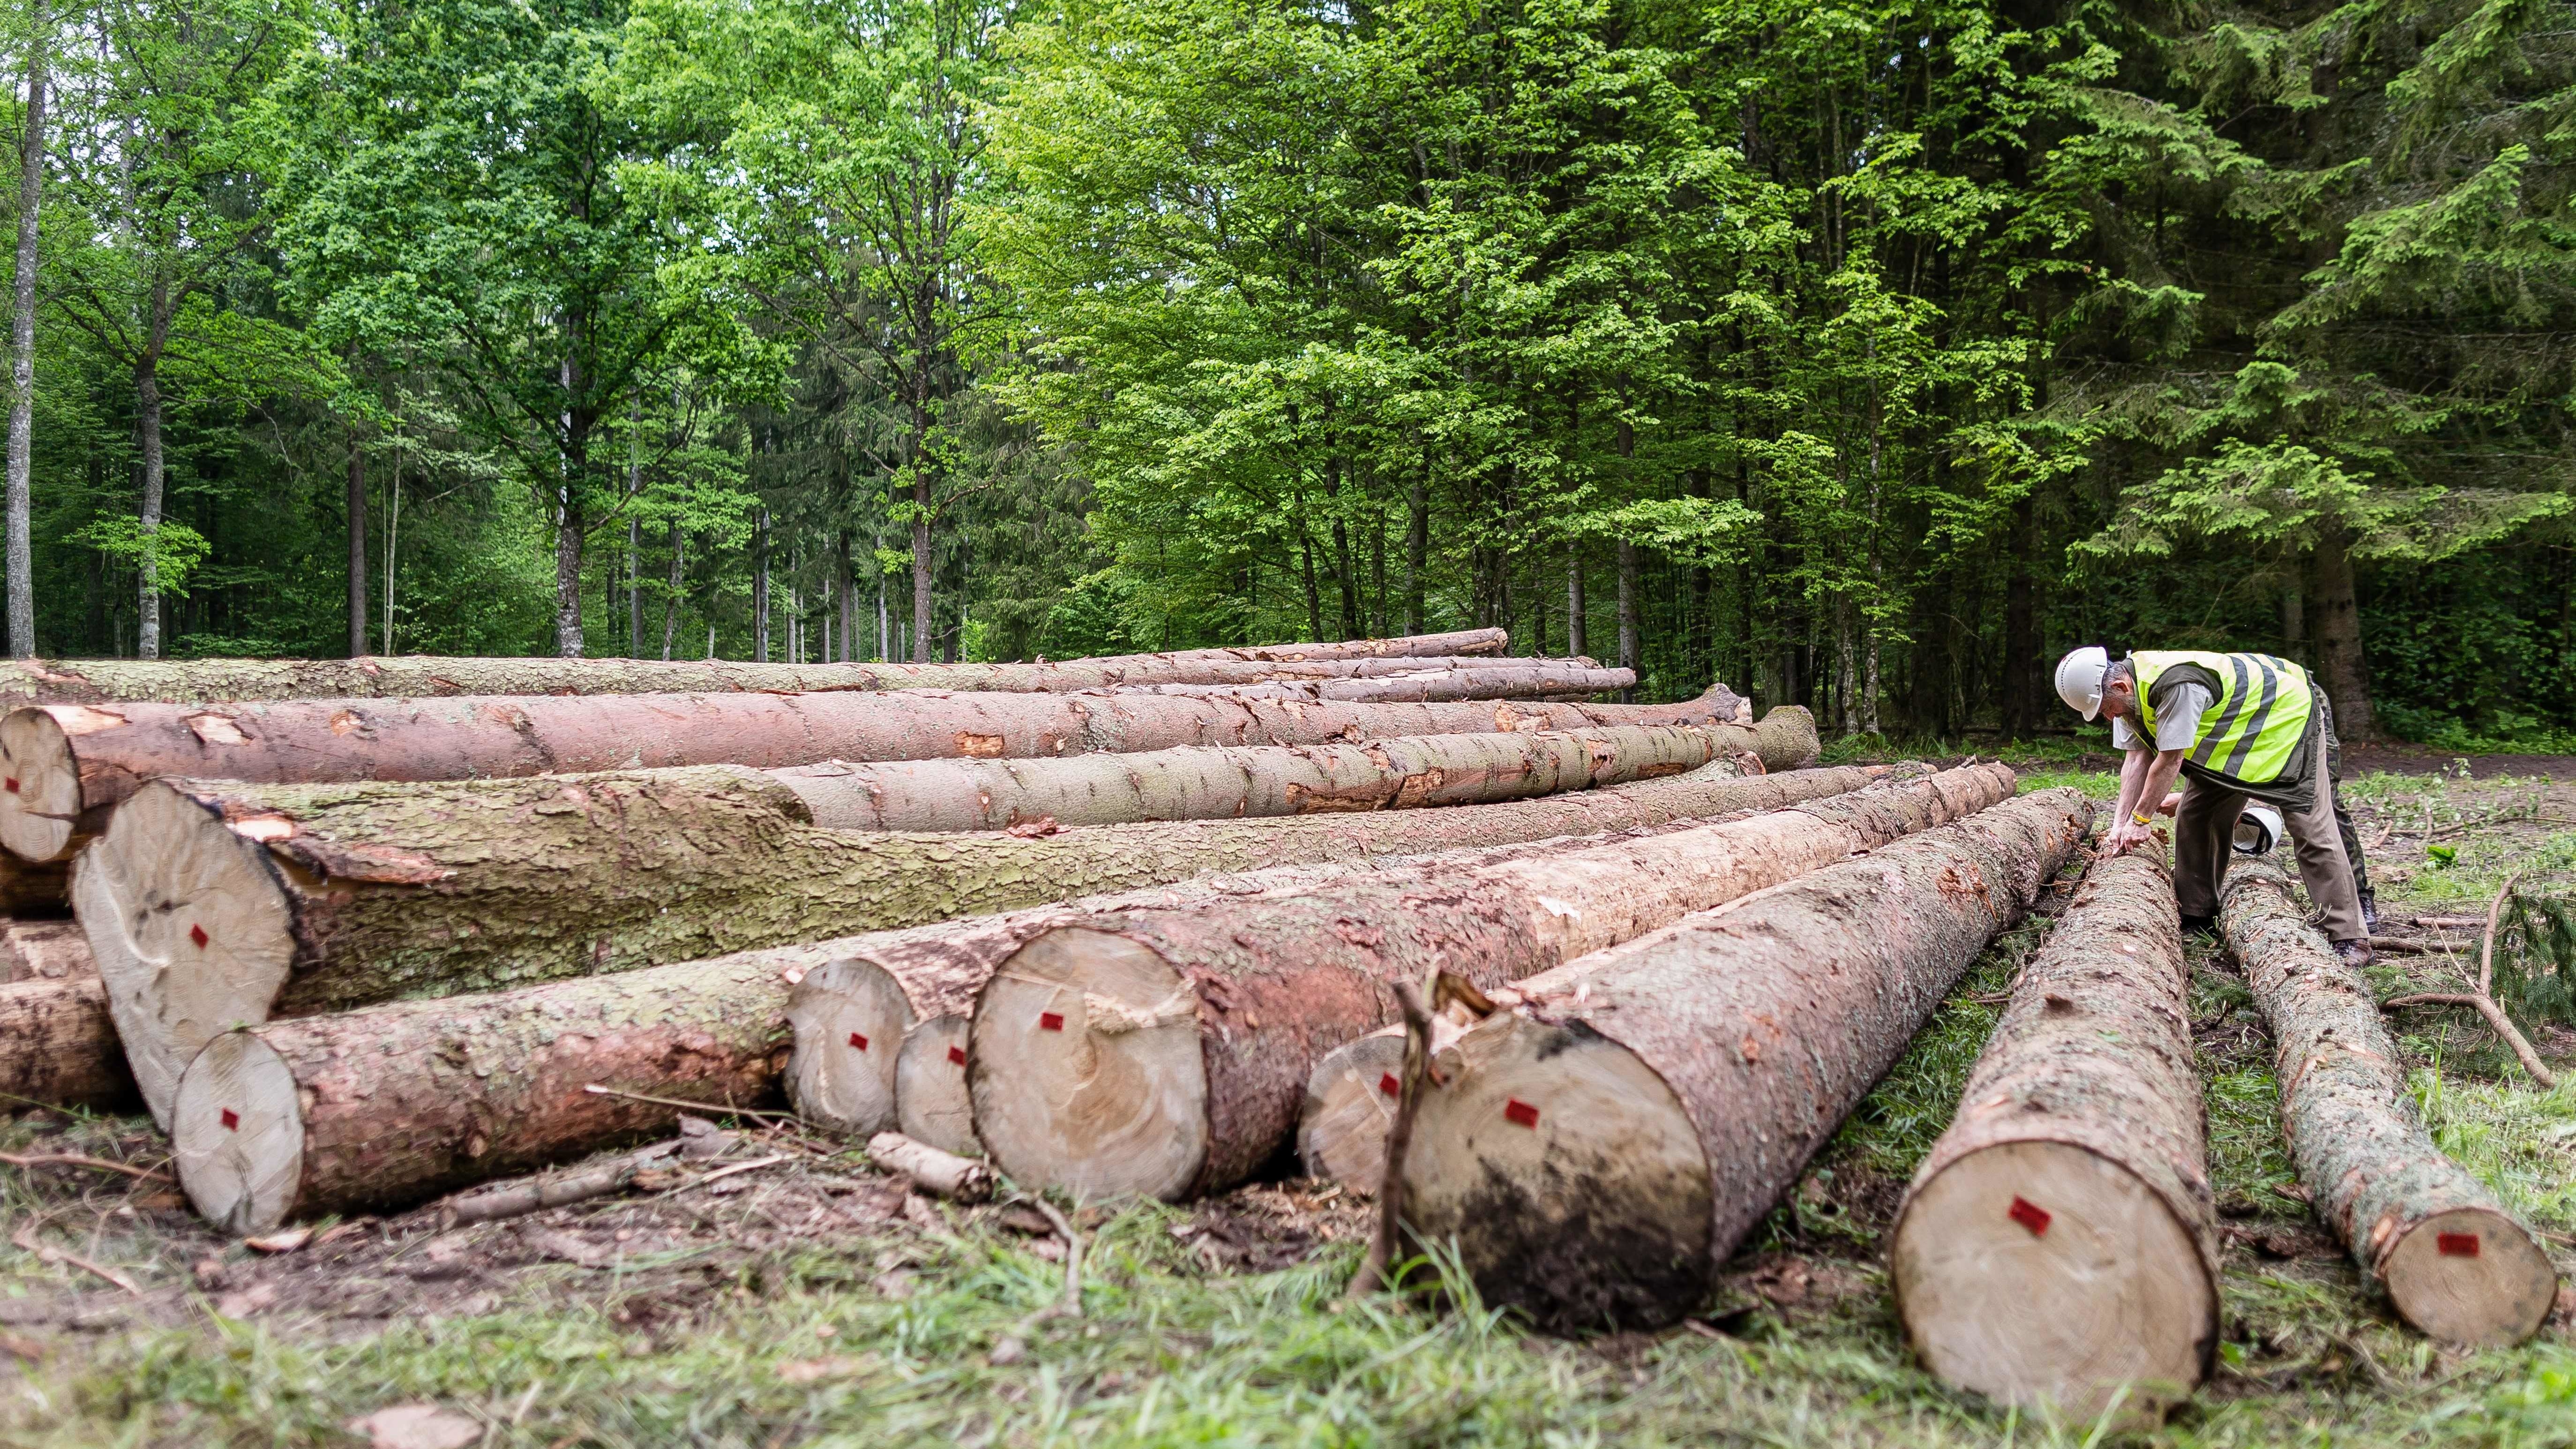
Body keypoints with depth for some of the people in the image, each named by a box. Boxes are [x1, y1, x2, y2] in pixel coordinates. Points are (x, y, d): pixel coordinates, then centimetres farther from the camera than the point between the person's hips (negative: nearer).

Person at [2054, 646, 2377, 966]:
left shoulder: (2176, 684, -37)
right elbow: (2137, 758, -7)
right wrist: (2120, 824, -13)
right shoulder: (2130, 692, -8)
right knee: (2193, 816, 6)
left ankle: (2351, 939, -13)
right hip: (2235, 733, 9)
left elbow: (2170, 760, -32)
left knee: (2312, 828, -14)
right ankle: (2196, 917, 17)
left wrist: (2140, 820, -22)